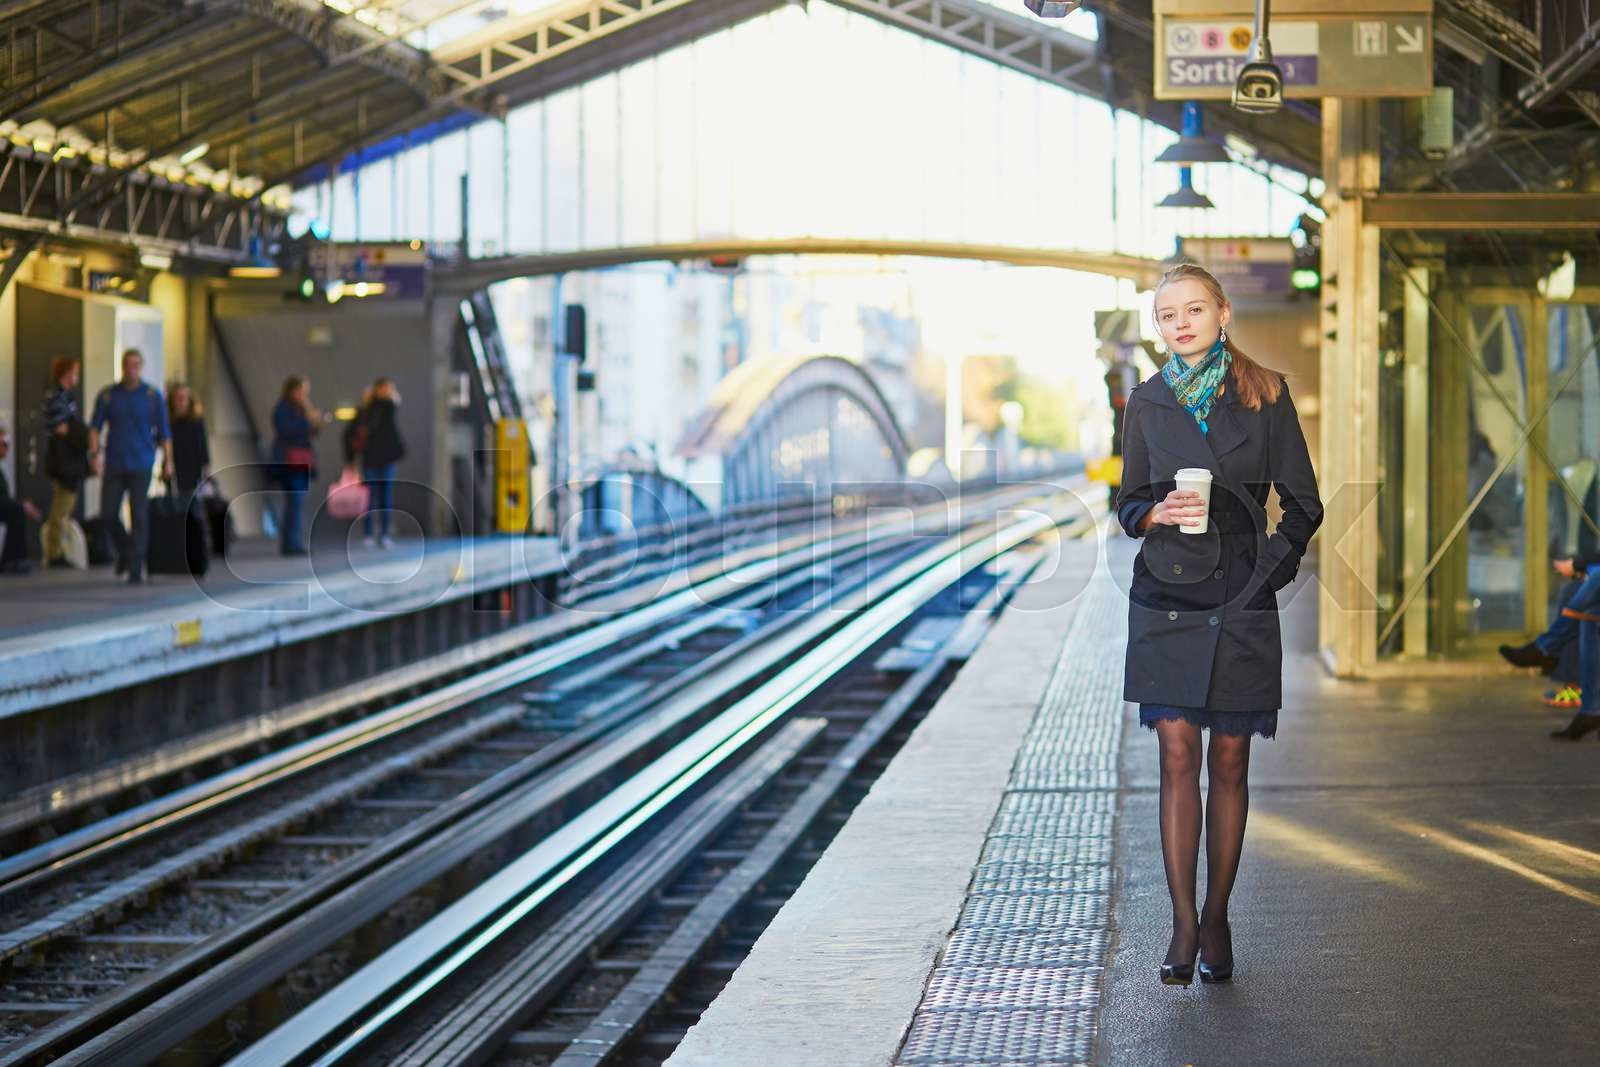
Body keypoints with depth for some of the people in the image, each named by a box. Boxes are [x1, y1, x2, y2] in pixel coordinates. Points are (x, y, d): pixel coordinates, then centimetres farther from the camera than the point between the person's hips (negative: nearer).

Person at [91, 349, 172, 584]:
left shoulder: (152, 396, 1)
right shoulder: (107, 395, 4)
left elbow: (164, 431, 4)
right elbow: (95, 426, 2)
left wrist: (168, 461, 1)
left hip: (141, 466, -2)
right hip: (114, 465, 2)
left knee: (139, 516, -5)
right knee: (108, 513, -1)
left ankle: (135, 567, -1)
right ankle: (124, 549, 26)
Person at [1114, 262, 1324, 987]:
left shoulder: (1266, 396, 2)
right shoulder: (1147, 403, 6)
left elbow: (1303, 505, 5)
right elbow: (1127, 504, 13)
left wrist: (1270, 567, -6)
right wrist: (1157, 513, -9)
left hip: (1242, 603, -1)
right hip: (1166, 601, 1)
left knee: (1228, 761, 4)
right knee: (1177, 757, -5)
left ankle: (1216, 920, 15)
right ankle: (1183, 926, -3)